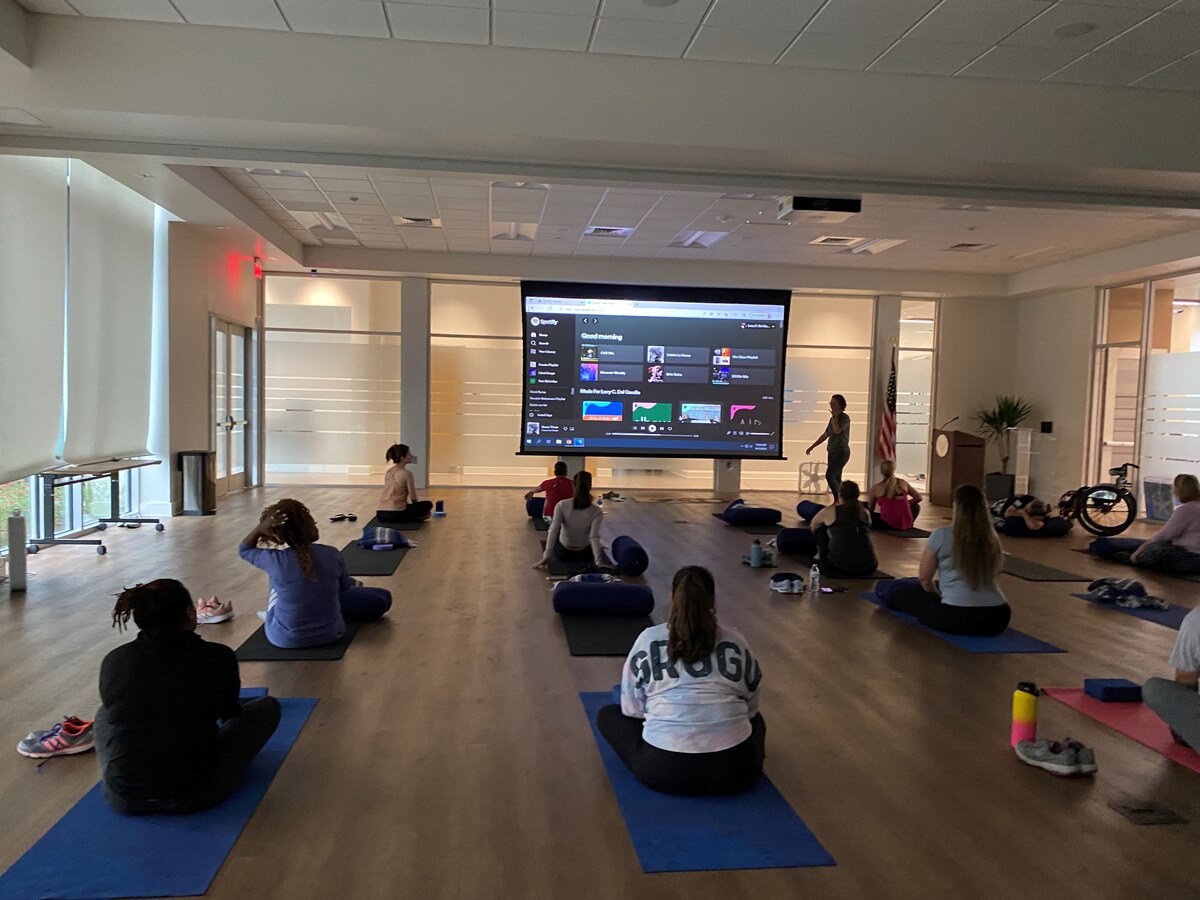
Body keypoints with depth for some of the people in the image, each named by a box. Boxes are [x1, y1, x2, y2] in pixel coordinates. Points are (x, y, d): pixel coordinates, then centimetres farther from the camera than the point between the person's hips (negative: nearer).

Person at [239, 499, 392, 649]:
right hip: (330, 632, 0)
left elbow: (244, 549, 2)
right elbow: (344, 586, 6)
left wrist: (260, 528, -13)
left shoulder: (275, 560, -21)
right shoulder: (332, 554, -15)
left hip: (285, 638, 0)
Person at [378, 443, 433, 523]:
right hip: (395, 514, -6)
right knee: (427, 504, 13)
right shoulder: (407, 473, -8)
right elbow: (413, 497, -2)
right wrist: (416, 505, 20)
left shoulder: (388, 472, 14)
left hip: (380, 514, 6)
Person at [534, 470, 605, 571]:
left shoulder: (562, 505, -17)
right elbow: (594, 537, -26)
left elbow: (553, 531, -23)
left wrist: (546, 556, -23)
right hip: (585, 554, 0)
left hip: (563, 553, 0)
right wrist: (599, 563, -26)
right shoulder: (597, 511, -18)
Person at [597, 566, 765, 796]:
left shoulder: (648, 638, 6)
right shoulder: (737, 642, 9)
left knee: (607, 714, 23)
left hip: (663, 768, -2)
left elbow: (632, 709, 9)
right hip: (735, 770, 2)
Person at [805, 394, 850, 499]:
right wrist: (812, 446, 18)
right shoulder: (833, 418, 12)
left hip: (841, 452, -8)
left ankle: (838, 500, -8)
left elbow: (837, 431, -28)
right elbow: (825, 435, 19)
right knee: (836, 478, 7)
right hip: (833, 452, 8)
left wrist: (835, 417, -15)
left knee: (829, 476, -15)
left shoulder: (844, 418, -10)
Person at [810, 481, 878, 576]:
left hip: (838, 566, -3)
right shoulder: (866, 513, 13)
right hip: (867, 568, 3)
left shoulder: (829, 511, 5)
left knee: (820, 527, 20)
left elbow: (814, 525, 29)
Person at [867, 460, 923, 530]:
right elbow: (918, 498, 14)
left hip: (888, 524, -2)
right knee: (916, 506, 33)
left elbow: (870, 509, 12)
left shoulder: (876, 487, 0)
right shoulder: (903, 483, 5)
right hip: (906, 524, 2)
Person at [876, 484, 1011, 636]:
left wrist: (938, 597, 27)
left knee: (896, 589, 15)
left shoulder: (941, 535, -4)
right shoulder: (992, 539, 8)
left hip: (956, 617, -5)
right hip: (998, 618, 5)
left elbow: (925, 578, 6)